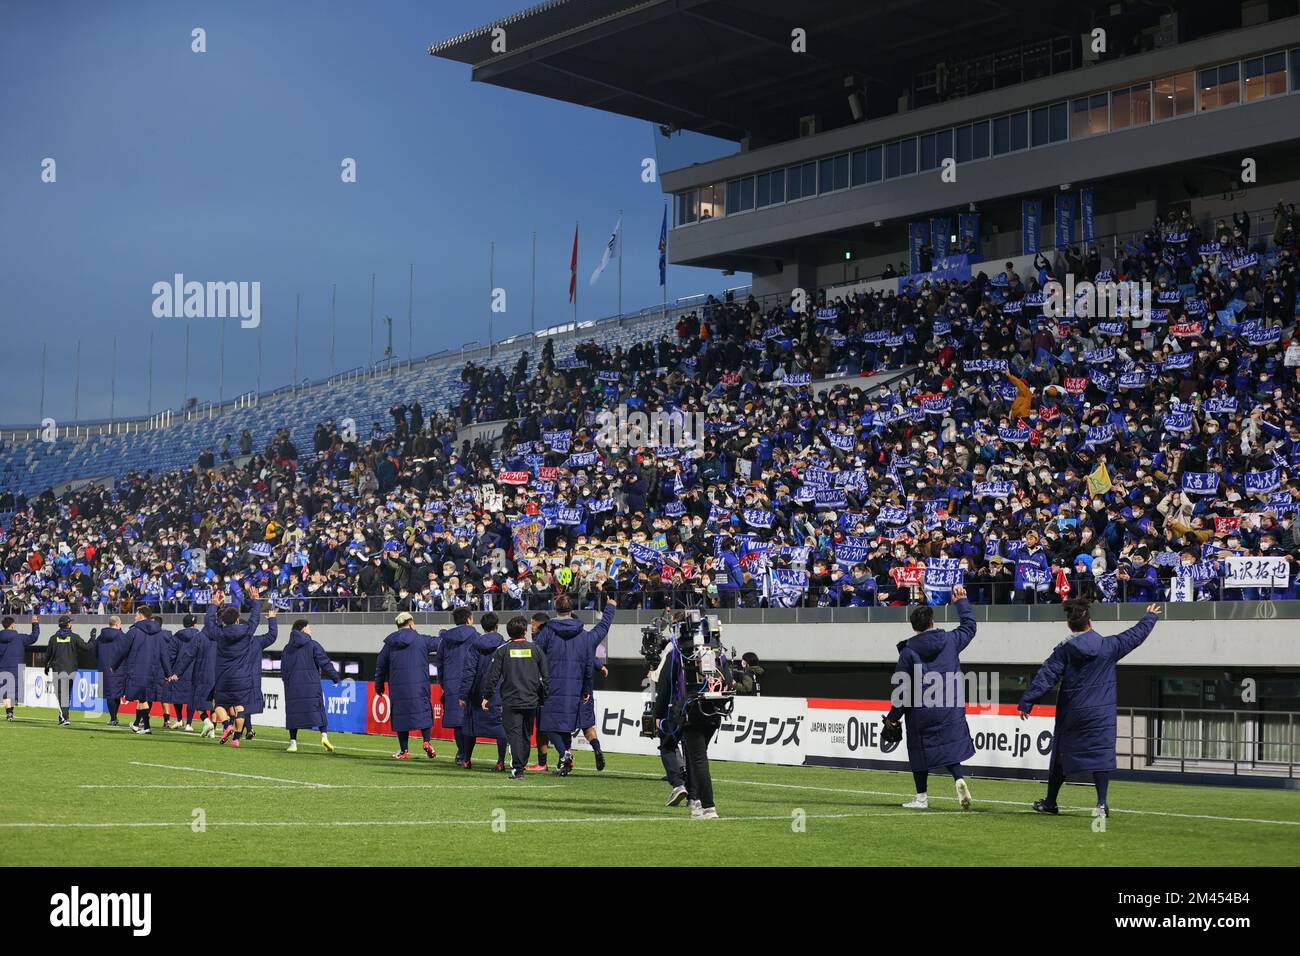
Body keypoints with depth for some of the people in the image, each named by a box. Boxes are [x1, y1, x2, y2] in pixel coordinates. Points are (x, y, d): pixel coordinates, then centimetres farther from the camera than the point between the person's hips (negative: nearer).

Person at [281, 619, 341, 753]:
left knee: (293, 713, 7)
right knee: (318, 710, 1)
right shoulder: (313, 645, -2)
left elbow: (283, 670, 13)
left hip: (292, 686, 3)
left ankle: (293, 742, 2)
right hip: (311, 685, -3)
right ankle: (324, 735, -15)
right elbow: (325, 663, -4)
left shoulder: (288, 648, 11)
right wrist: (336, 678, 6)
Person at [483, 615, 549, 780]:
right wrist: (544, 699, 14)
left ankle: (517, 770, -14)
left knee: (514, 734, -5)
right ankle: (522, 765, 21)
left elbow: (493, 676, -2)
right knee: (526, 736, 14)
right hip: (531, 701, 2)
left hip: (511, 701, -2)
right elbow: (545, 677, 6)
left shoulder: (502, 650, 0)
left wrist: (487, 697, 8)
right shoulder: (535, 649, 5)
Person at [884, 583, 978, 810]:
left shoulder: (908, 651, -7)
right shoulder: (950, 640, 0)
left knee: (920, 751, 9)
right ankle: (960, 780, -14)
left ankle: (922, 797, 14)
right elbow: (969, 626, 21)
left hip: (920, 711, -2)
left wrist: (893, 717, 3)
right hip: (950, 709, 2)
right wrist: (961, 601, 32)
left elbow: (902, 688, -5)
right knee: (950, 747, 11)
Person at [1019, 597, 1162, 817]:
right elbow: (1135, 635, 12)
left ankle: (1050, 802, 19)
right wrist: (1150, 617, 29)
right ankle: (1102, 802, -10)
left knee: (1062, 754, 11)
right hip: (1101, 713, -1)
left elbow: (1045, 677, -9)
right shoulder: (1108, 647, -2)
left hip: (1071, 712, 1)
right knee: (1101, 753, 1)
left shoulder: (1064, 650, -4)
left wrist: (1027, 702, -8)